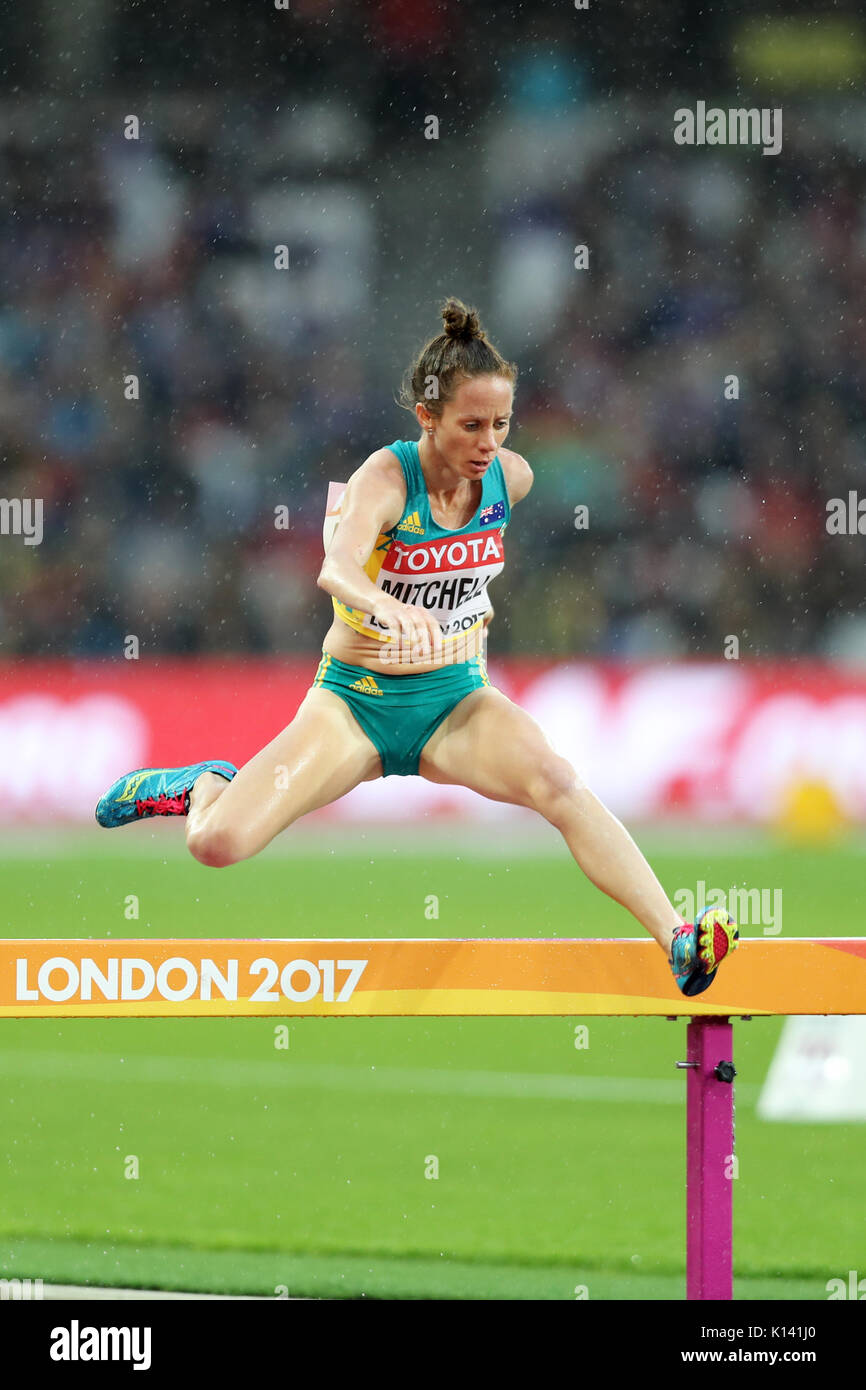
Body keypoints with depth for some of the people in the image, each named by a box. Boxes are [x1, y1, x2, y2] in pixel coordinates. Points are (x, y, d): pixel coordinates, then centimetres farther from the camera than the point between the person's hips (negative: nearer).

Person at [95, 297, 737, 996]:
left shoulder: (511, 477, -5)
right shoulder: (387, 476, -21)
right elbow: (335, 568, -43)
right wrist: (384, 604, -63)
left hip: (456, 701, 2)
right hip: (354, 701, -2)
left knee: (558, 783, -32)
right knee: (216, 844, -17)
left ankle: (677, 942, -41)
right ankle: (204, 785, 22)